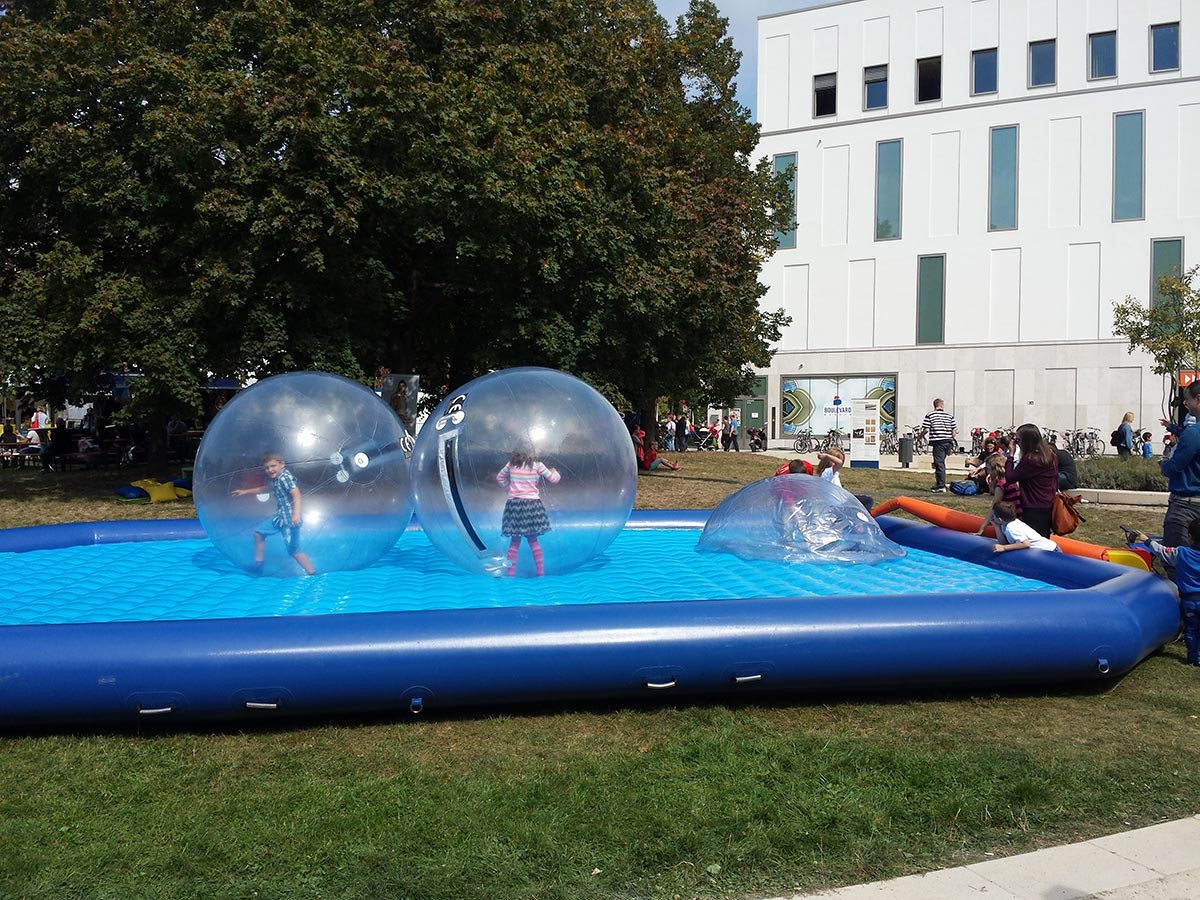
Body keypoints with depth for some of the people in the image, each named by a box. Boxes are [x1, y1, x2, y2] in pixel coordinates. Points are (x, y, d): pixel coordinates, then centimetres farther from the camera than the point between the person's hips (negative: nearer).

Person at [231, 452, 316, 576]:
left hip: (290, 519, -10)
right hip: (280, 517, 10)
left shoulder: (285, 477, -17)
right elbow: (264, 489, 34)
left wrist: (296, 514, -43)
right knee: (258, 534, 21)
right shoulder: (275, 480, 13)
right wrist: (245, 491, 40)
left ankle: (312, 574, -4)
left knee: (293, 550, -9)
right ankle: (258, 565, 30)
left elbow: (296, 494, -30)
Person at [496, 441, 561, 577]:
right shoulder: (537, 465, -2)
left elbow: (499, 478, 18)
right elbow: (553, 479, 2)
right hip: (532, 503, -1)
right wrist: (555, 472, 22)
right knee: (533, 540, 11)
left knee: (515, 541, 7)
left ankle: (510, 573, 6)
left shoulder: (511, 464, 5)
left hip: (514, 504, 1)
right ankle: (540, 572, 10)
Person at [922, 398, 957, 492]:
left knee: (939, 463, -5)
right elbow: (955, 430, 8)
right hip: (948, 441, 4)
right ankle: (938, 484, 22)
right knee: (941, 462, 17)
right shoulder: (949, 415, 11)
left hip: (938, 442, -4)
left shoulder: (930, 415, -1)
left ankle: (941, 486, -9)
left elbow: (926, 429, -7)